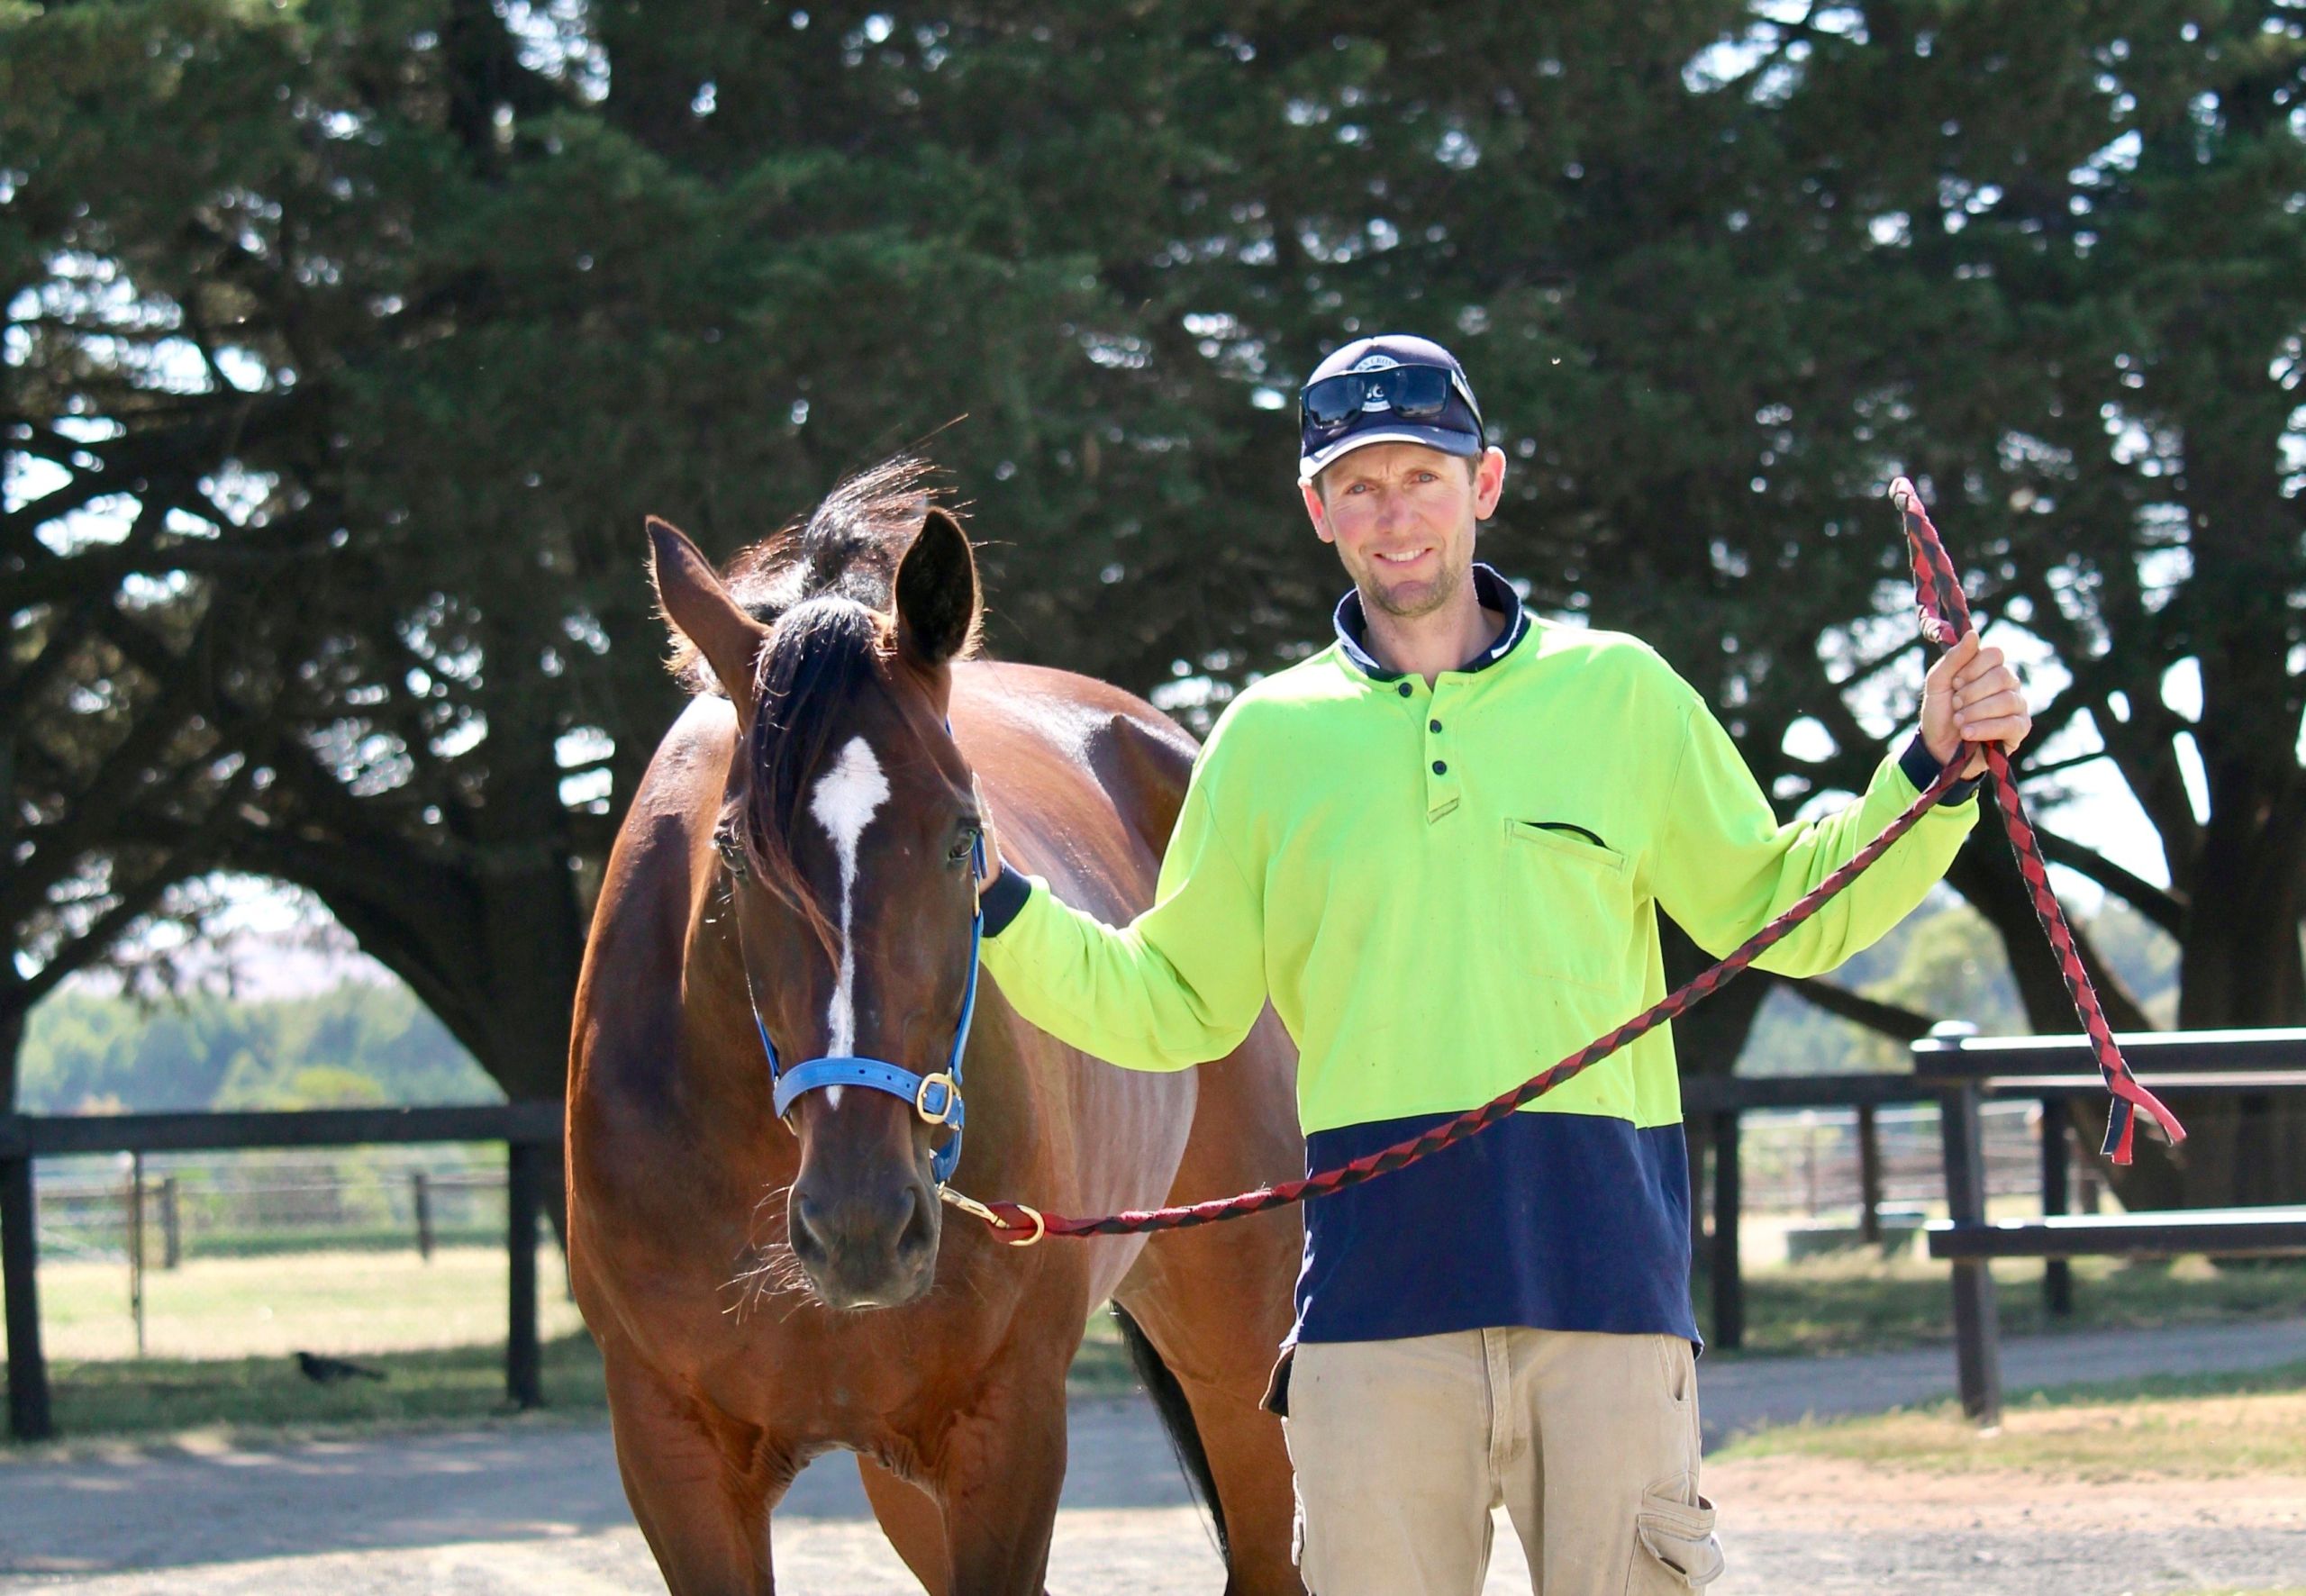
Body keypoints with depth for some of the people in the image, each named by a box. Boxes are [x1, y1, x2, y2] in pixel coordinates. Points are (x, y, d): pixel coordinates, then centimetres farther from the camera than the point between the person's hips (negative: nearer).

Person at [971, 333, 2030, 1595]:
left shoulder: (1620, 695, 8)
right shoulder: (1269, 738, 10)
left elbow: (1777, 913, 13)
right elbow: (1171, 1007, 14)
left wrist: (1932, 776, 2)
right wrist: (990, 902, 2)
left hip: (1603, 1256, -1)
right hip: (1376, 1281, 1)